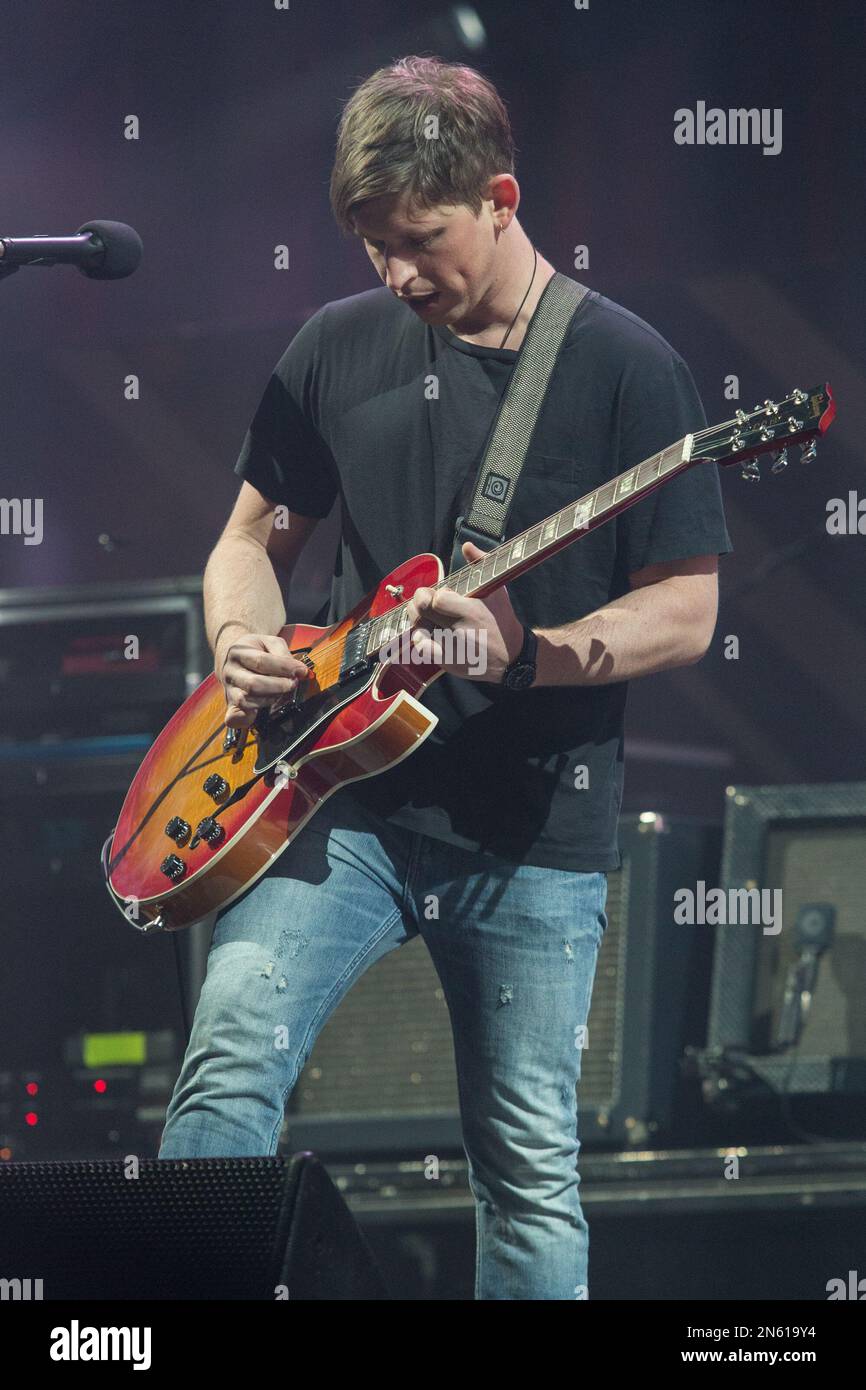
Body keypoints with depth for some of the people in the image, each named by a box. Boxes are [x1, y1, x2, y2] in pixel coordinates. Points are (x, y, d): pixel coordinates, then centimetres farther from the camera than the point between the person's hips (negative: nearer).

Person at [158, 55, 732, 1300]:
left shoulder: (624, 366, -4)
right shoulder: (339, 347, 7)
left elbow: (686, 612, -5)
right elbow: (254, 535, 17)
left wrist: (528, 653, -21)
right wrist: (244, 641, -6)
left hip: (536, 828, -2)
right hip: (344, 799, 2)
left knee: (532, 1170, 3)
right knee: (230, 1061, -18)